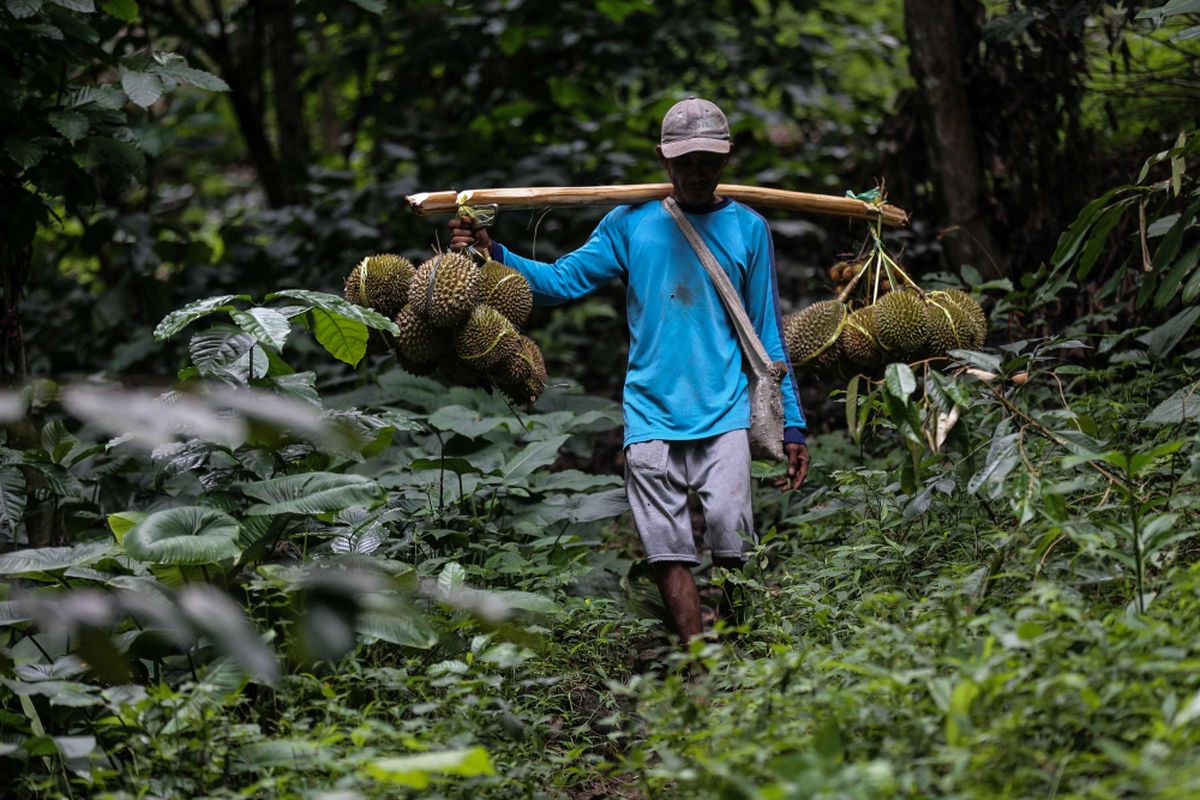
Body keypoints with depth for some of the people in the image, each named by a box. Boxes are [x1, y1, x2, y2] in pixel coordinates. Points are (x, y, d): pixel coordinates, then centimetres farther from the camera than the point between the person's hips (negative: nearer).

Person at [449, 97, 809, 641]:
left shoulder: (748, 229, 8)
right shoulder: (630, 223, 8)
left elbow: (768, 335, 10)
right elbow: (561, 280, 3)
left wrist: (792, 423, 7)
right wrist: (492, 256, -12)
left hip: (724, 415, -1)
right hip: (651, 417, 1)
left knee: (731, 543, -12)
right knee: (670, 552, -3)